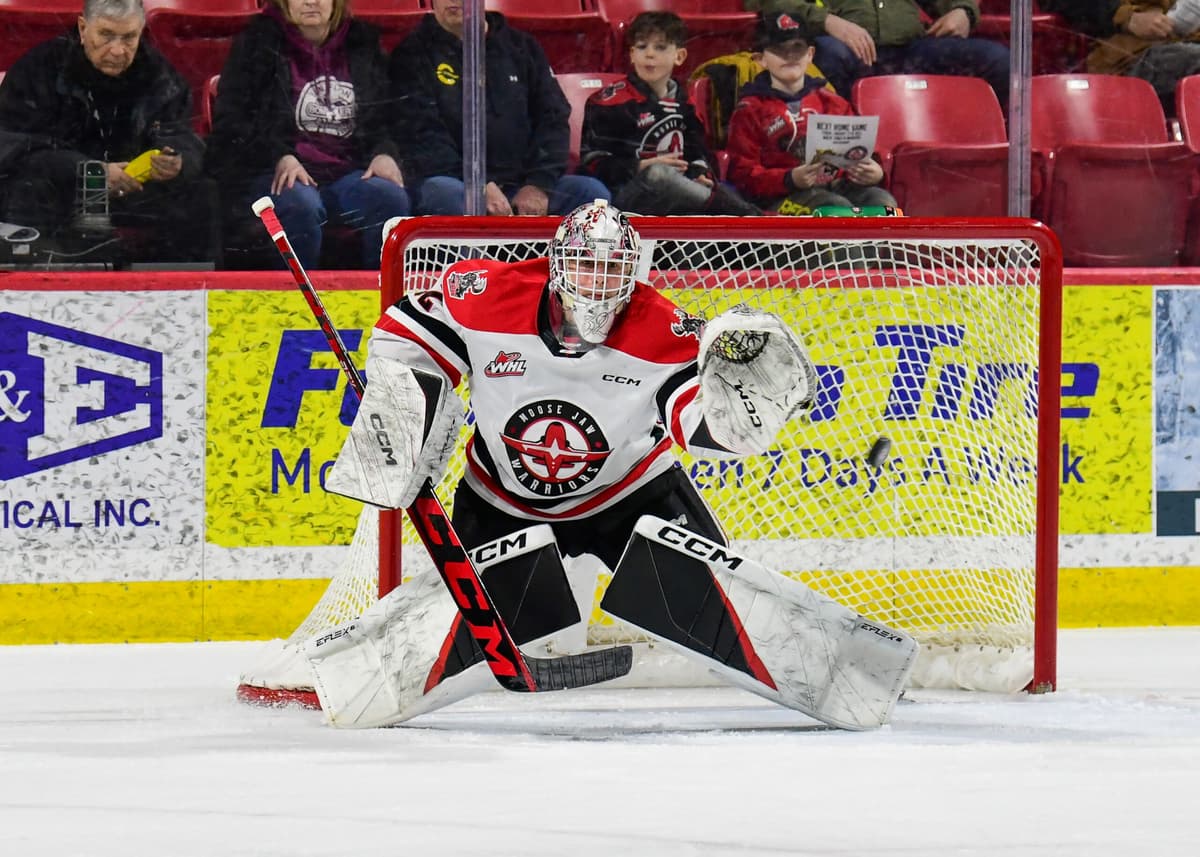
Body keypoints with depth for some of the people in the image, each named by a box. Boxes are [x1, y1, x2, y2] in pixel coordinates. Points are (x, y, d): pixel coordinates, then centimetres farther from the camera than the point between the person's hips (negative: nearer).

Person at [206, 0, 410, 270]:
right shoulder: (257, 44, 8)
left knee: (391, 197, -29)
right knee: (300, 205, -38)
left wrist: (385, 154, -1)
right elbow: (232, 122, 1)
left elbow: (385, 117, 23)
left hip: (346, 173, 3)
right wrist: (280, 157, -16)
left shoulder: (362, 43, 18)